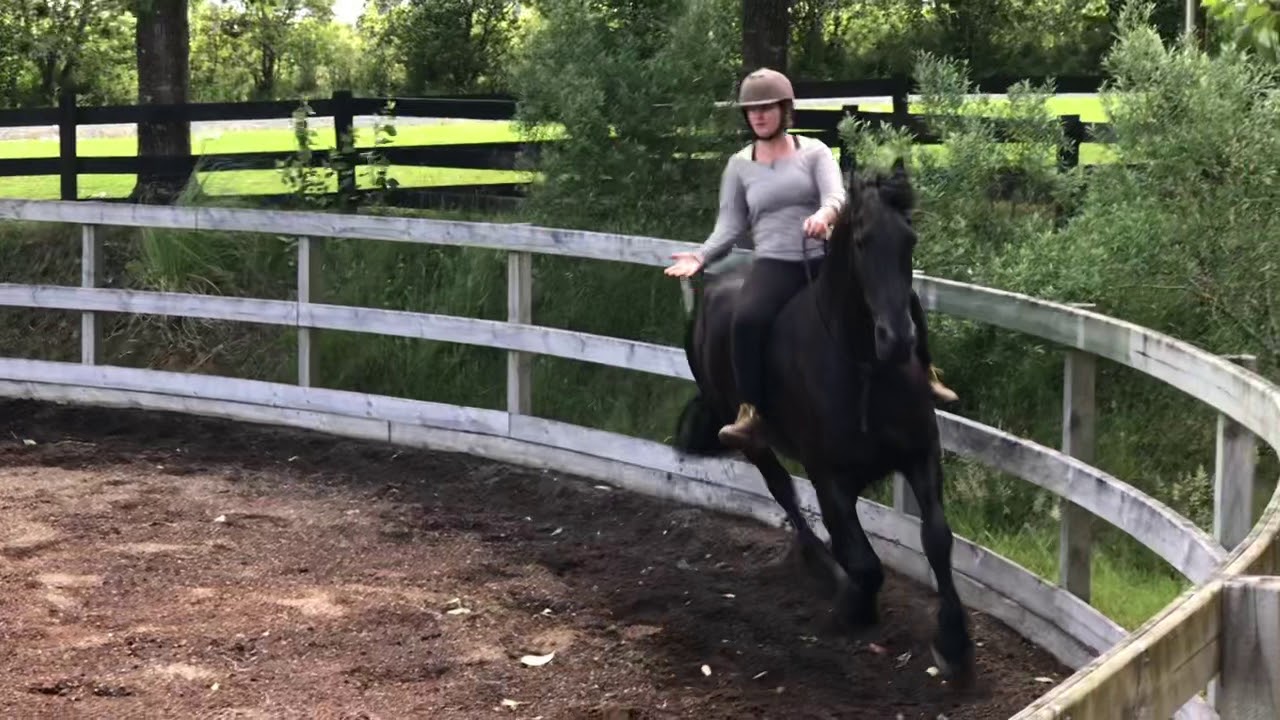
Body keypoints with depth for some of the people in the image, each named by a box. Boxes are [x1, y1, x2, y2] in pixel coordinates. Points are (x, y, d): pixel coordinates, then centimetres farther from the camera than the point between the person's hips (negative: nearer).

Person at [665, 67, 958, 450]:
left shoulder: (814, 151, 5)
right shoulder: (739, 165, 9)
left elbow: (836, 196, -11)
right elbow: (731, 225, 6)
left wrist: (824, 213, -35)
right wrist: (701, 257, -12)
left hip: (824, 259, 1)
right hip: (774, 264, -1)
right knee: (746, 318, -32)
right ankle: (751, 412, -24)